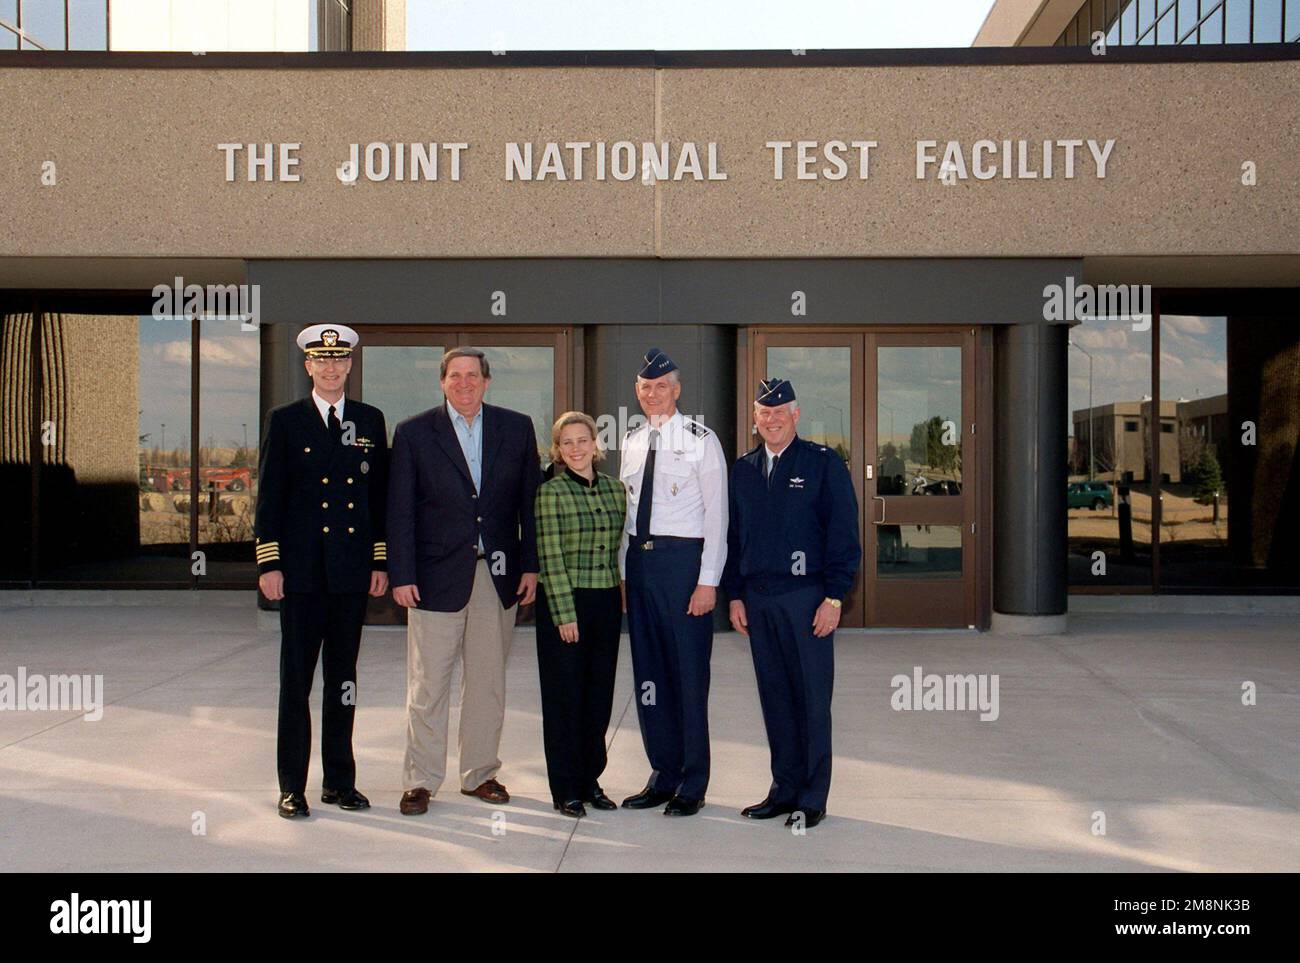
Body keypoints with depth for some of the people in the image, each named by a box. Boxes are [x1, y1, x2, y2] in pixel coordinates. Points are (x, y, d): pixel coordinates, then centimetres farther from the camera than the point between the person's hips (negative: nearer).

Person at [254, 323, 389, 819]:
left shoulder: (371, 420, 10)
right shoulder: (284, 421, 3)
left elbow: (380, 494, 11)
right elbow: (269, 497, 0)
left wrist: (381, 560, 6)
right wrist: (269, 563, -6)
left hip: (352, 572, 3)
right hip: (302, 571, -2)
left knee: (343, 678, 10)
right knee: (296, 680, 2)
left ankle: (339, 780, 19)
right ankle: (292, 787, 10)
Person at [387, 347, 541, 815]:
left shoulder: (517, 428, 6)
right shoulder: (413, 433, 1)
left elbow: (530, 501, 7)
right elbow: (400, 511, -1)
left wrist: (530, 565, 1)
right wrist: (402, 575, -7)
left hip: (498, 576, 2)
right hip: (437, 575, -2)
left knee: (488, 681, 10)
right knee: (427, 684, 1)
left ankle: (480, 773, 23)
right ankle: (420, 781, 12)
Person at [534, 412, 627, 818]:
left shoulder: (615, 489, 9)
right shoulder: (551, 492, -6)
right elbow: (551, 557, -10)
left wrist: (623, 598, 9)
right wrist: (565, 614, -13)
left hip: (607, 603, 5)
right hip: (563, 602, -5)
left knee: (600, 694, 9)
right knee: (565, 695, 3)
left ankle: (590, 779, 22)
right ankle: (566, 789, 12)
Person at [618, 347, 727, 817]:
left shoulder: (700, 440, -5)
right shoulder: (631, 442, 13)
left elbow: (716, 513, -8)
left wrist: (708, 581, -13)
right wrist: (622, 572, 13)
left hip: (683, 557, -6)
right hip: (639, 559, 6)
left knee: (689, 671, -1)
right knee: (648, 671, 10)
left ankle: (692, 784, 11)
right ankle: (663, 775, 22)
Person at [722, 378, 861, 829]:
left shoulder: (823, 464, -2)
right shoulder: (743, 470, 12)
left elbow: (843, 534, -5)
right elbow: (733, 535, 17)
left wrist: (833, 598, -11)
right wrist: (735, 596, 10)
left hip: (806, 597, -4)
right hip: (757, 600, 5)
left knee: (812, 699, 0)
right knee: (774, 698, 9)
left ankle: (812, 799, 9)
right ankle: (785, 788, 20)